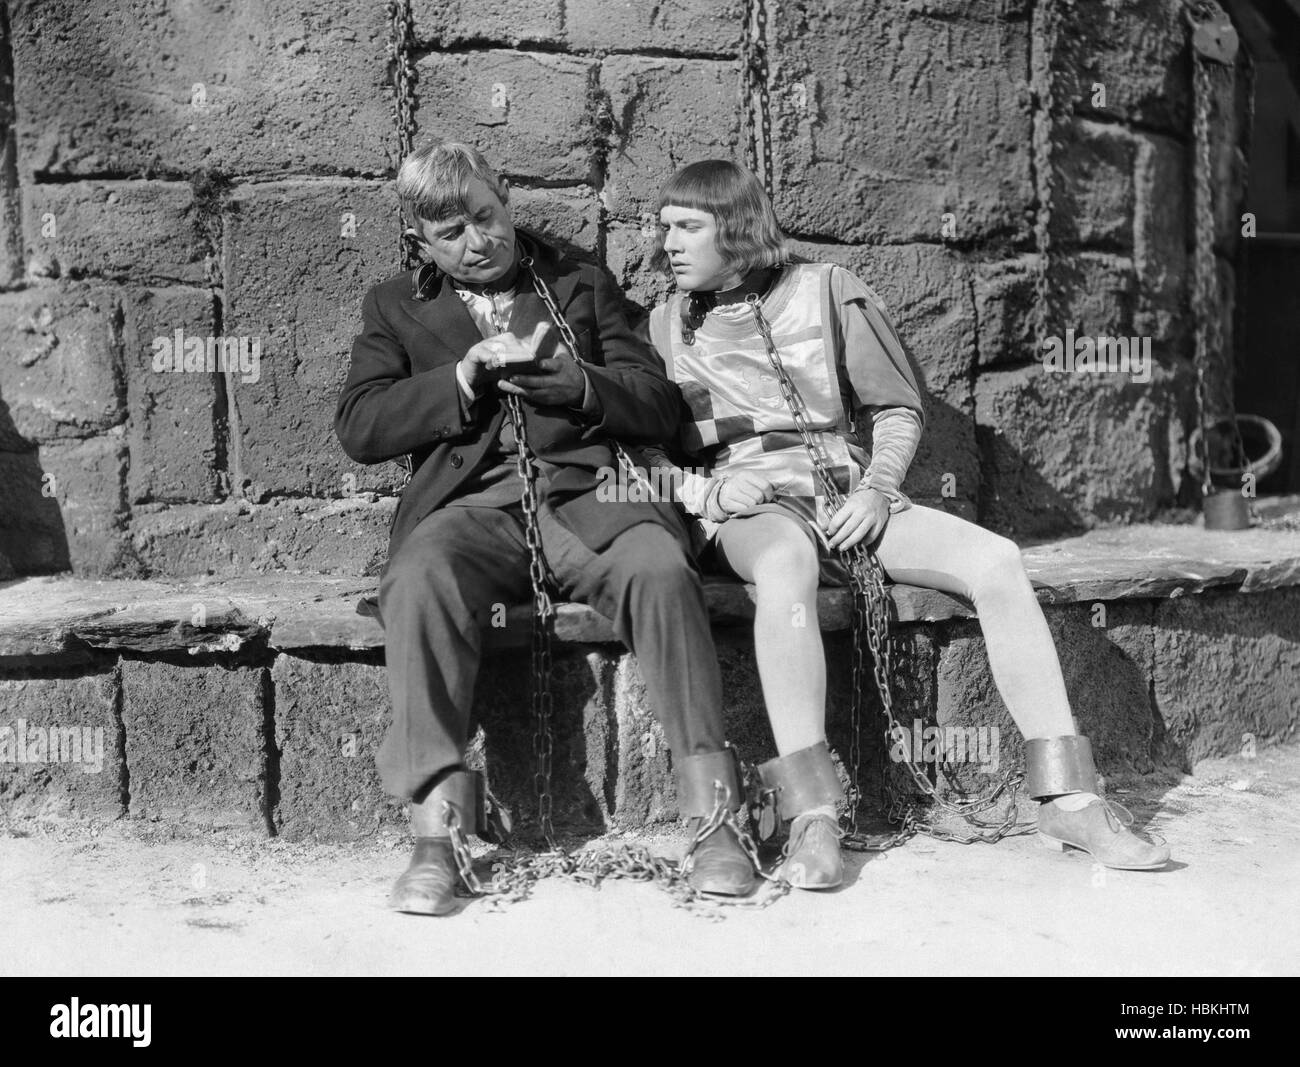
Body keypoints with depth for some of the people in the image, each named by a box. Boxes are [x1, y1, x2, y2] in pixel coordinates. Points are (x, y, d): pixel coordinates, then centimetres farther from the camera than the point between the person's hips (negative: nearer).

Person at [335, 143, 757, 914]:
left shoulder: (582, 288, 24)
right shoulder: (396, 307, 24)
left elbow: (659, 406, 13)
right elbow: (358, 429, 9)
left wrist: (567, 378, -5)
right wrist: (462, 379, -4)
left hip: (585, 491, 0)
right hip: (471, 503, 0)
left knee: (660, 566, -33)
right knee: (419, 579, -35)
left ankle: (712, 813, -26)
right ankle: (436, 832, -31)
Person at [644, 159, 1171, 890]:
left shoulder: (824, 292, 10)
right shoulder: (665, 327, 13)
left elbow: (900, 410, 14)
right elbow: (644, 450, 12)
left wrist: (876, 487, -3)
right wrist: (706, 488, -8)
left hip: (849, 496, 2)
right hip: (748, 511, -2)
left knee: (996, 560, -21)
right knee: (786, 565, -40)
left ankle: (1068, 798, -19)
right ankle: (812, 821, -41)